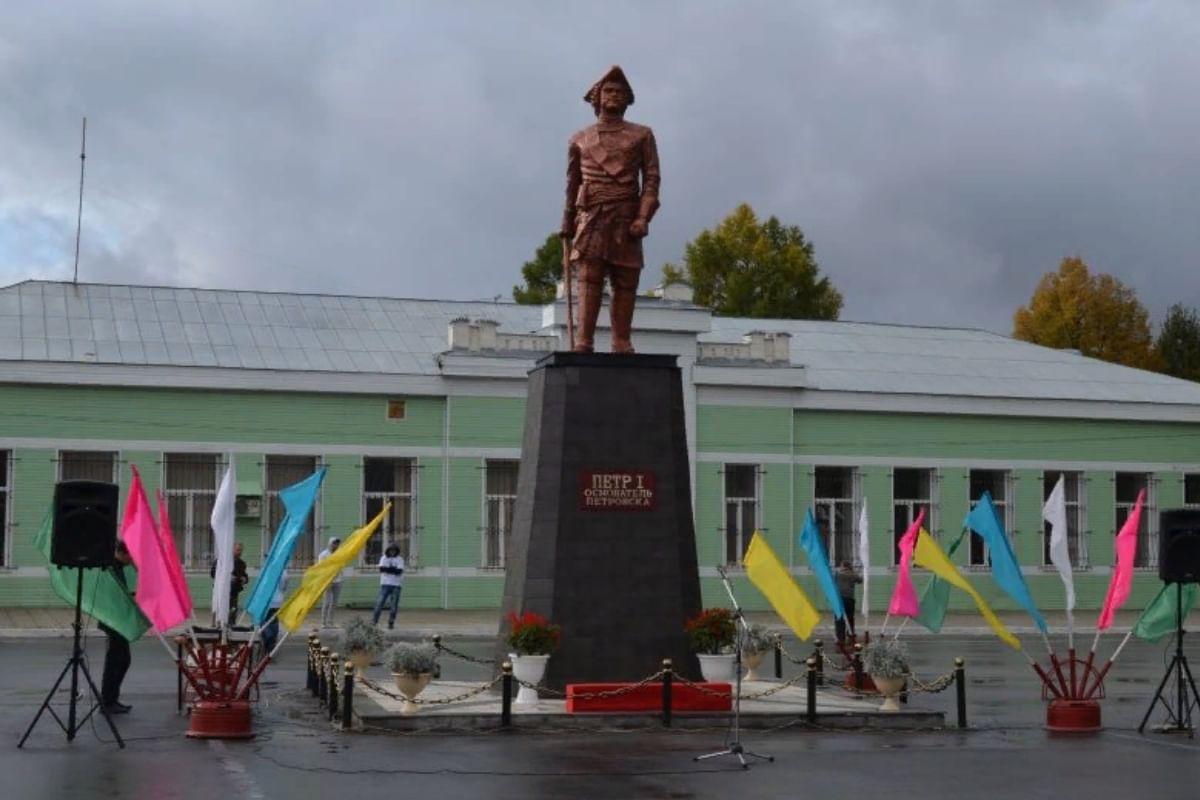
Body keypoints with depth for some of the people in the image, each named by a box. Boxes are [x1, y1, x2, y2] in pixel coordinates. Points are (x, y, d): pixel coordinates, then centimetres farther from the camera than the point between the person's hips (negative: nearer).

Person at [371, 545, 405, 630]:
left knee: (394, 605, -2)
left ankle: (391, 622, 6)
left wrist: (387, 569, -9)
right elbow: (381, 569, -7)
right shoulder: (384, 558, 8)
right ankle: (374, 620, -2)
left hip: (396, 585, 0)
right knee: (380, 602, -7)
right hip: (385, 584, 0)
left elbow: (399, 571, -9)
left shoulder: (400, 559, 5)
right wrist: (393, 569, -12)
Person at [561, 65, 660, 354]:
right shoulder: (580, 139, 18)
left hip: (626, 218, 0)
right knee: (588, 280, -12)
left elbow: (652, 178, 5)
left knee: (626, 283, -3)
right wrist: (567, 225, 13)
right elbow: (572, 184, 20)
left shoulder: (642, 135, 14)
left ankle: (622, 344, -1)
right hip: (591, 218, 0)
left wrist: (643, 217, -8)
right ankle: (582, 344, -18)